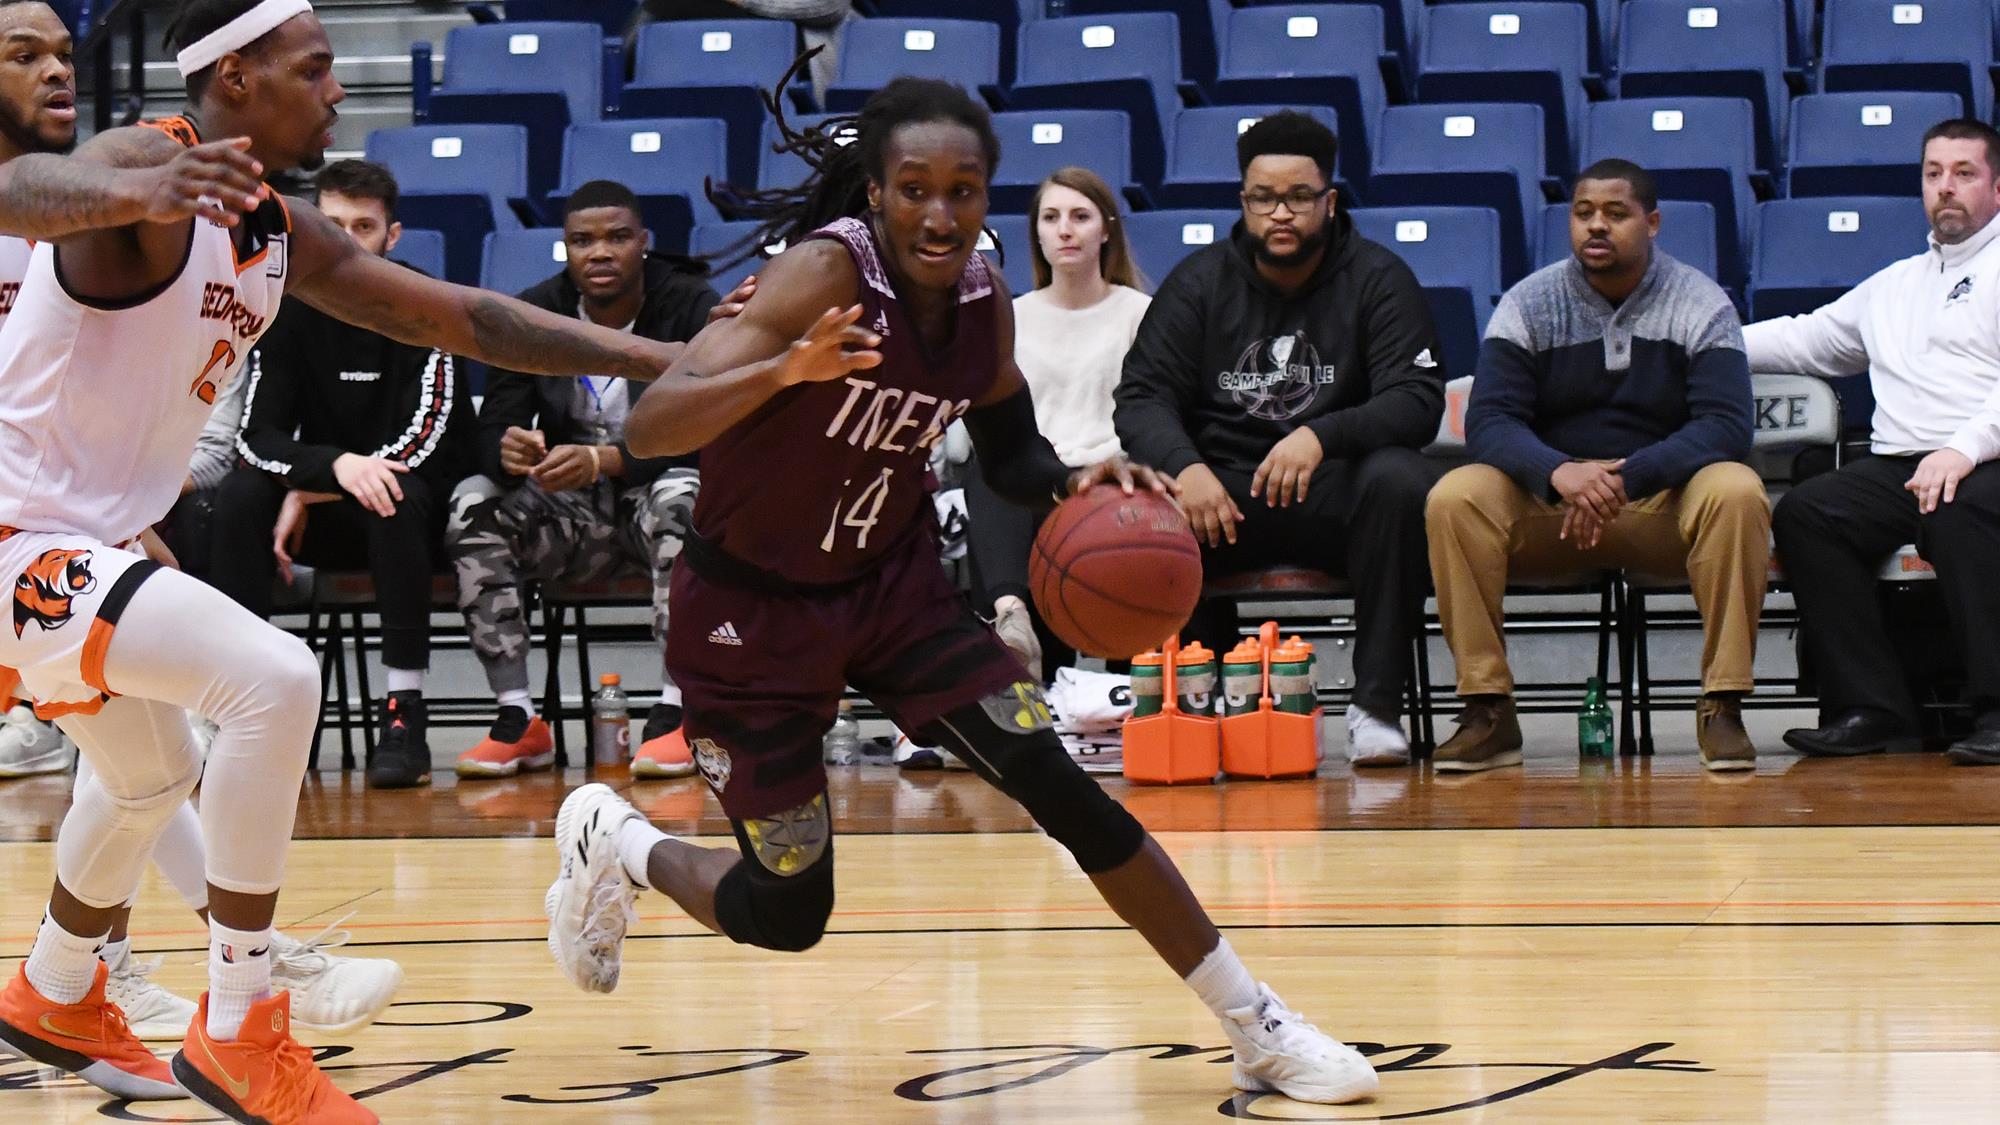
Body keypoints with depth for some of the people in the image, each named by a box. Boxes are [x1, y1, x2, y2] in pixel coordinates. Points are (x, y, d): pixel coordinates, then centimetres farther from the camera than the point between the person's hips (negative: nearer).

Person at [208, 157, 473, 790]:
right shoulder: (289, 311, -1)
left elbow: (425, 438, -19)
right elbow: (257, 437, -9)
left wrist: (309, 494, -20)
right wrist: (336, 467, -30)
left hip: (423, 506, -3)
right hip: (321, 515, 3)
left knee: (396, 500, -36)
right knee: (239, 496, -24)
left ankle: (404, 717, -36)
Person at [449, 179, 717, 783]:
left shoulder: (691, 308, -11)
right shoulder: (532, 315, -1)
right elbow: (493, 430, -6)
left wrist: (605, 460, -37)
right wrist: (507, 451, -33)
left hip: (654, 491, -3)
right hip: (573, 513, 3)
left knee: (681, 496, -37)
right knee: (473, 506, -24)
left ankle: (675, 712, -35)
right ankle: (518, 718, -25)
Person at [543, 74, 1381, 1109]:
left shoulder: (982, 295, -9)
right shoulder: (828, 273, -27)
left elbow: (1009, 451, 9)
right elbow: (648, 428, -36)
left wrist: (1077, 481, -14)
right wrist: (788, 369, -54)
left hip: (892, 583, 5)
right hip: (752, 610, -5)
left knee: (1062, 788, -9)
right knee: (786, 915, 2)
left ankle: (1257, 1029, 2)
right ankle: (607, 840, 33)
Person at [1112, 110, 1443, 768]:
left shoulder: (1378, 279, 2)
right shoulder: (1199, 282, 8)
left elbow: (1418, 400, -9)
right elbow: (1141, 397, 0)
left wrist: (1322, 436, -29)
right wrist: (1183, 466, -23)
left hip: (1337, 495, -1)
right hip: (1221, 493, 2)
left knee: (1399, 479, -34)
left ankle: (1376, 706, -27)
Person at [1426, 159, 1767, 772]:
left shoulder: (1700, 304, -3)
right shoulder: (1529, 303, 1)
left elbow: (1725, 426, -15)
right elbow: (1488, 422, -10)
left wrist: (1626, 477, -30)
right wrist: (1559, 473, -31)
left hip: (1664, 502, -1)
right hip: (1547, 510, 1)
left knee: (1737, 493, -33)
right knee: (1454, 498, -27)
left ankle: (1722, 709, -24)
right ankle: (1488, 713, -22)